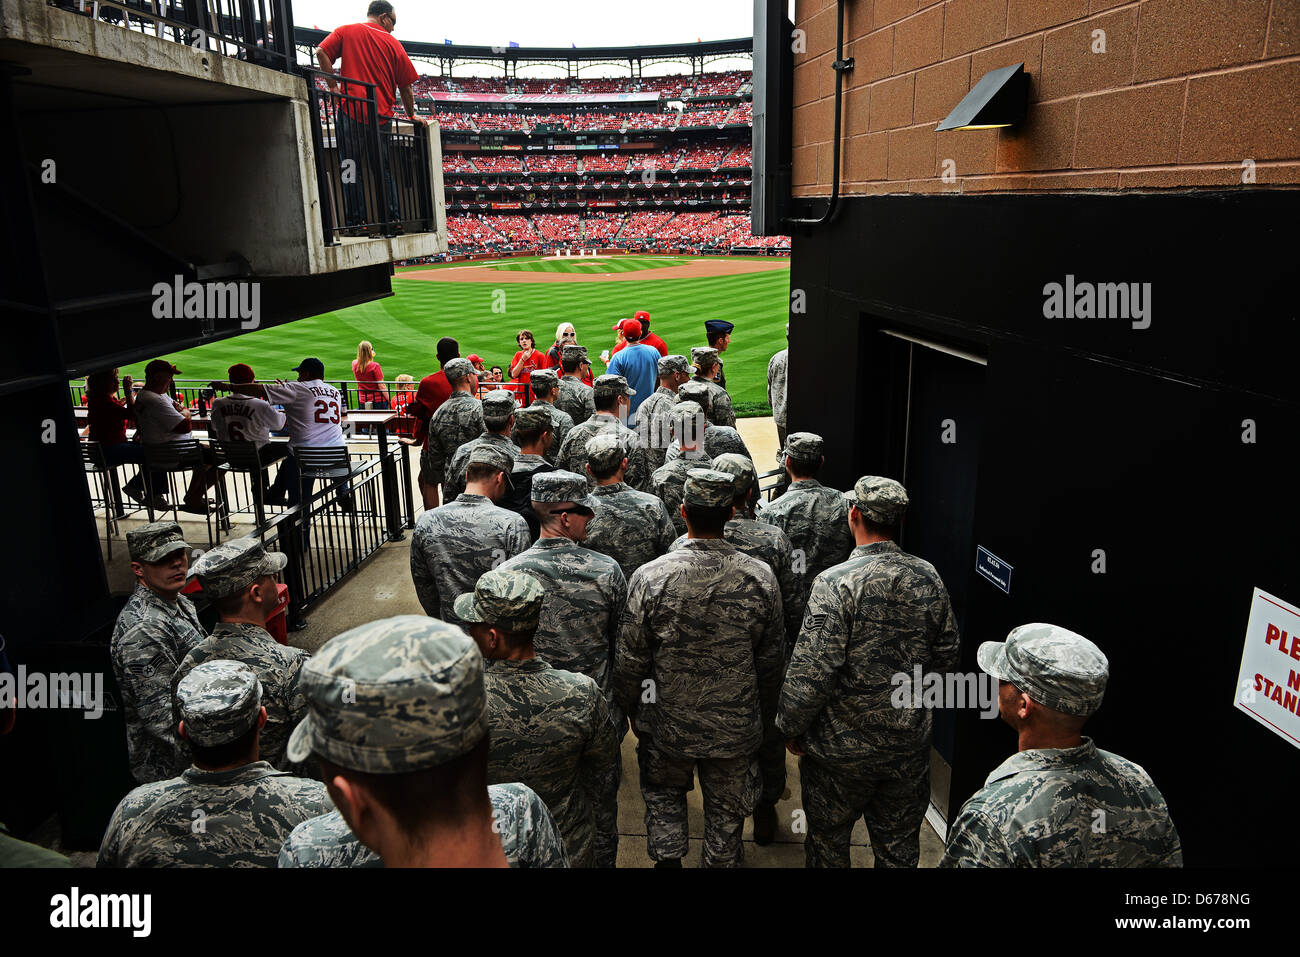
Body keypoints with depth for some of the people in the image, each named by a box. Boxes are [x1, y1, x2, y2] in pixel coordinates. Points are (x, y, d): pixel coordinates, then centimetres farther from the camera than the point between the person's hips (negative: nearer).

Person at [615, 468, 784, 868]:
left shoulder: (650, 577, -19)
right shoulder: (761, 578, -13)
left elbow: (631, 659, -10)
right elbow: (770, 660, -2)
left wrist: (631, 708, 9)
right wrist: (763, 711, 15)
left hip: (668, 725, -1)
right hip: (736, 729, 1)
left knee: (664, 795, 27)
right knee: (726, 814, 20)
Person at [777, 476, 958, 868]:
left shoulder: (836, 583, -23)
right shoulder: (929, 579, -6)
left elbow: (811, 673, -23)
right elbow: (946, 659, 5)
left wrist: (792, 728, -7)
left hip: (843, 748, -5)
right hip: (910, 746, 5)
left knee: (827, 840, 18)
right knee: (900, 845, 22)